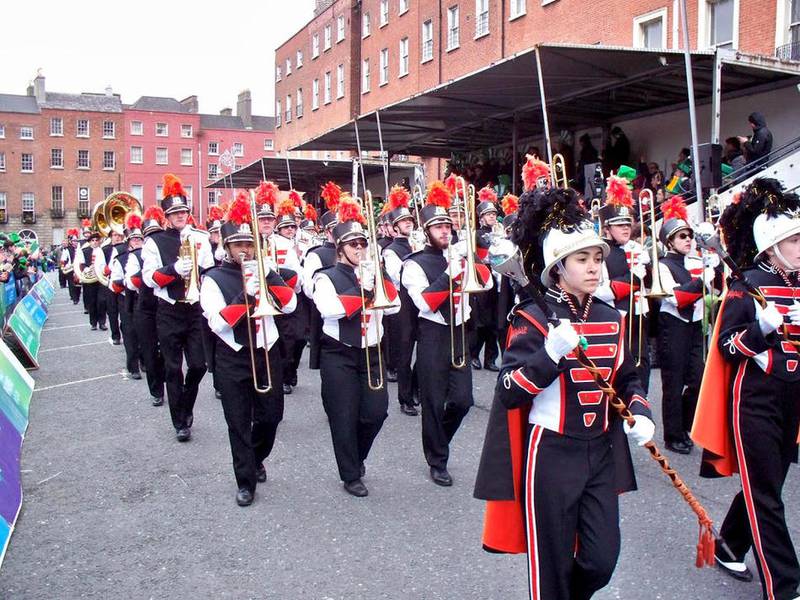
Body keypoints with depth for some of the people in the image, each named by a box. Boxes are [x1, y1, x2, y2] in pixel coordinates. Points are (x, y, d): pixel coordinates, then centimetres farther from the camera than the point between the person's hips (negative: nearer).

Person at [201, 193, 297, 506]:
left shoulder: (263, 270, 6)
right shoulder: (213, 279, -6)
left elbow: (290, 305, -3)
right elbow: (218, 324, -16)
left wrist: (270, 274, -15)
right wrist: (245, 296, -26)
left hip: (266, 353, 3)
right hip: (233, 360, -3)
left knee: (271, 416, 11)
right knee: (239, 422, 4)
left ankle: (256, 459, 38)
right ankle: (245, 481, 16)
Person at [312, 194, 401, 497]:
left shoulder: (373, 273, 11)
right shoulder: (326, 277, -3)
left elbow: (393, 306, -1)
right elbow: (329, 308, -23)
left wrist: (379, 276, -13)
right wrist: (362, 290, -22)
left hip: (371, 353, 5)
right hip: (338, 356, -4)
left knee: (376, 412, 1)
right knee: (344, 417, 0)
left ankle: (356, 457, 28)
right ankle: (351, 476, 14)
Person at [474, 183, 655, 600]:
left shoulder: (610, 319, 7)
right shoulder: (534, 319, -12)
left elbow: (626, 379, 19)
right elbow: (508, 392, -17)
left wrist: (639, 414, -1)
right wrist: (551, 353, -30)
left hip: (601, 454, 6)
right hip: (550, 456, -6)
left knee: (601, 561, 8)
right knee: (553, 566, 4)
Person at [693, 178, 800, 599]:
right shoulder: (747, 285, -10)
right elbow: (728, 344, -14)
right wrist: (765, 325, -28)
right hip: (755, 401, -7)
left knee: (764, 485, 17)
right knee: (765, 495, -1)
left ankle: (728, 547, 37)